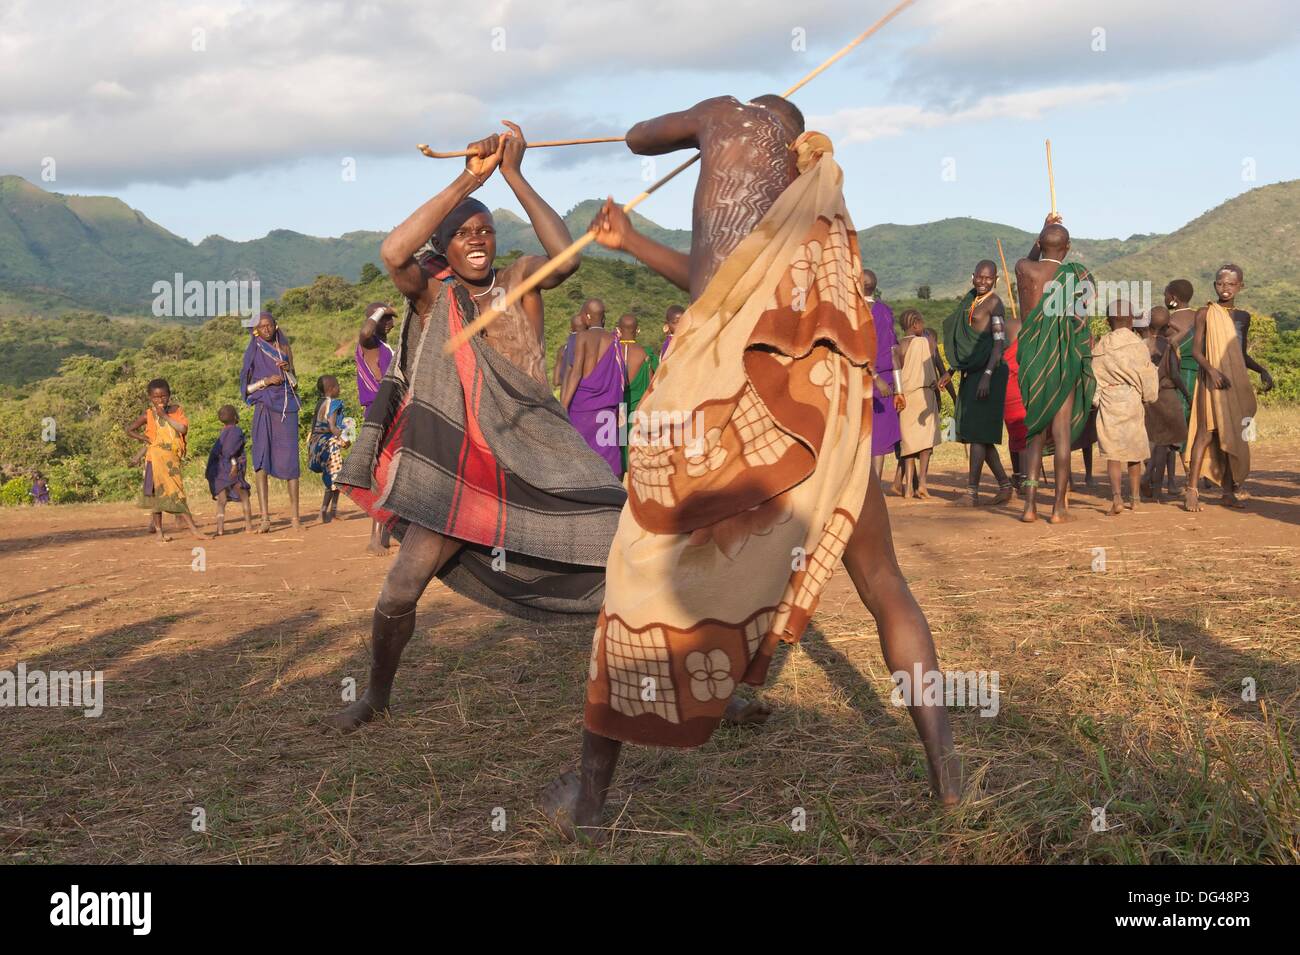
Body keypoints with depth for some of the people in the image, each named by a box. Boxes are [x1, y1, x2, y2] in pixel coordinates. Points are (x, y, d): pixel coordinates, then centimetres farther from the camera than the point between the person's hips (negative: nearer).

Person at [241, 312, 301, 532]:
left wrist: (288, 370, -4)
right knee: (261, 461, -10)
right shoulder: (253, 352, 8)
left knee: (290, 460, -2)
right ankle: (265, 518, -13)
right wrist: (266, 381, -10)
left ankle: (294, 516, 2)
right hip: (264, 409, -2)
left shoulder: (284, 349, 14)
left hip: (287, 408, 2)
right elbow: (246, 387, 5)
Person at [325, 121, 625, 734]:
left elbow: (566, 257, -19)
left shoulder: (519, 279, 4)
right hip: (461, 465, 0)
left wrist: (513, 175, -18)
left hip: (540, 459, 0)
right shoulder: (431, 292, 2)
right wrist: (468, 180, -21)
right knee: (398, 592, -5)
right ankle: (376, 697, 24)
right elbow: (393, 253, -21)